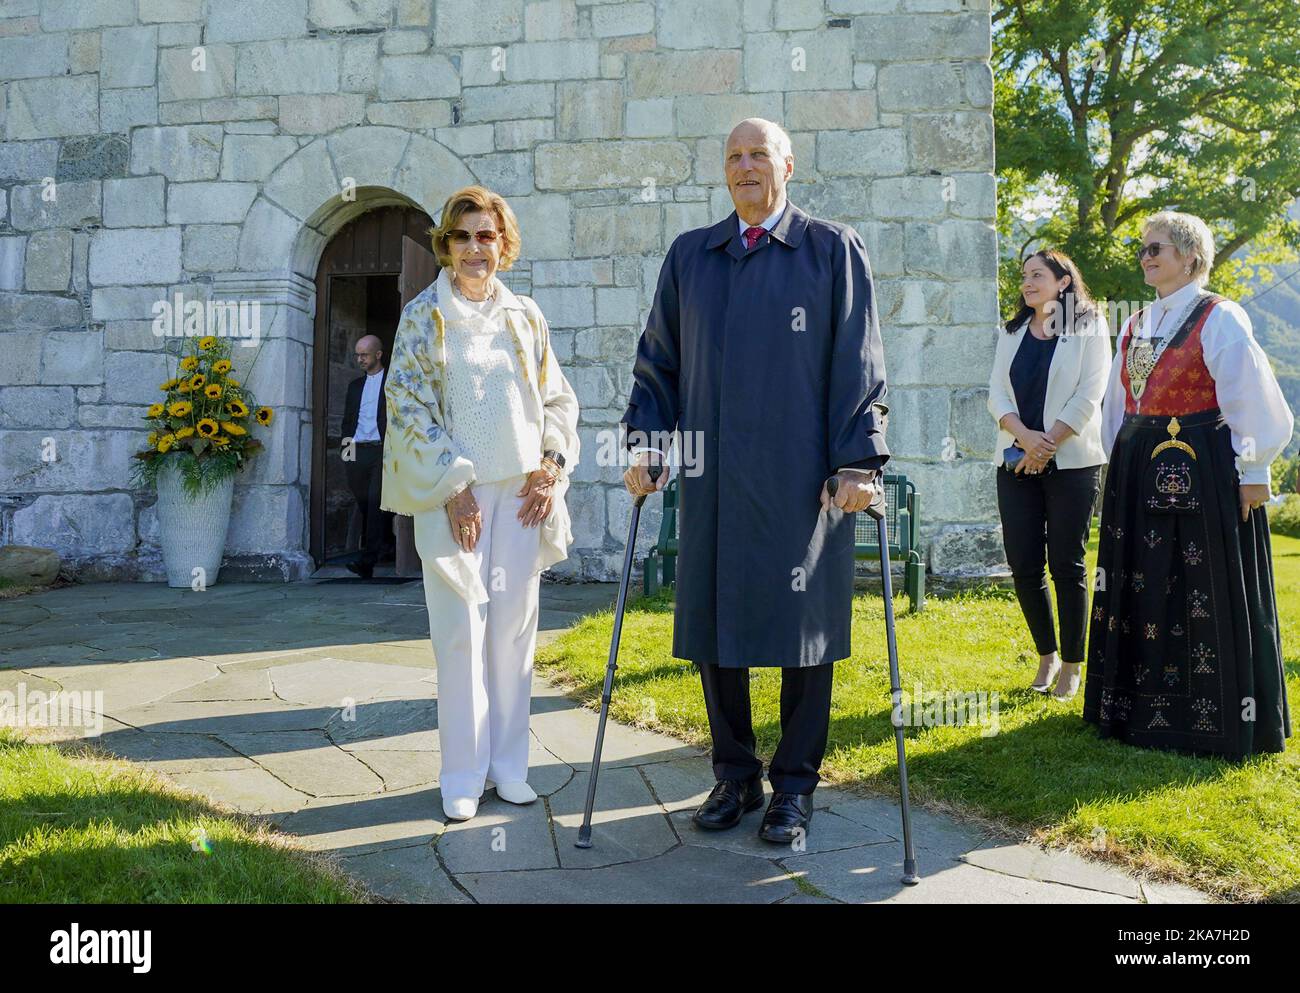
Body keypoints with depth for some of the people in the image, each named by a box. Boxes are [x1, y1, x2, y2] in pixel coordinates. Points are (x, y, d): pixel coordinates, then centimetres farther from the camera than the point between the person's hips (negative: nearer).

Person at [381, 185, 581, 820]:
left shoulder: (525, 315, 11)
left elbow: (558, 399, 13)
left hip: (521, 493, 3)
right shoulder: (423, 316, 2)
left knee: (514, 629, 6)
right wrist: (453, 487, -11)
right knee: (461, 633, -2)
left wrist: (551, 469, -1)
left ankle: (509, 766, 18)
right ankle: (463, 777, 10)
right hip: (453, 494, -3)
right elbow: (410, 406, -4)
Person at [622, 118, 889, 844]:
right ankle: (736, 775, 24)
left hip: (803, 479, -3)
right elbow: (658, 361, 15)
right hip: (712, 478, 3)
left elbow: (859, 365, -1)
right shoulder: (690, 255, 14)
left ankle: (795, 784, 20)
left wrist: (859, 460, -9)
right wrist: (646, 444, 4)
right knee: (714, 625, 7)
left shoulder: (834, 249, 4)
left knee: (804, 625, 4)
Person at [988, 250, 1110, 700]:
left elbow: (1088, 397, -7)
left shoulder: (1089, 329, 2)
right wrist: (1026, 437, -13)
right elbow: (997, 394, 4)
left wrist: (1047, 444, -13)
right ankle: (1046, 655, 19)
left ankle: (1072, 665, 11)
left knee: (1067, 565, -1)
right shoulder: (1012, 334, 15)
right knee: (1023, 565, 2)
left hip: (1071, 461, -4)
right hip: (1016, 462, 4)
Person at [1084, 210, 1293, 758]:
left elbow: (1251, 398, -9)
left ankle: (1219, 716, 13)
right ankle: (1145, 706, 23)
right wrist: (1120, 464, 16)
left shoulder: (1219, 318, -6)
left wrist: (1253, 471, -12)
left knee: (1211, 593, 0)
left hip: (1204, 468, -7)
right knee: (1143, 586, 11)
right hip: (1141, 472, 7)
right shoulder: (1136, 325, 14)